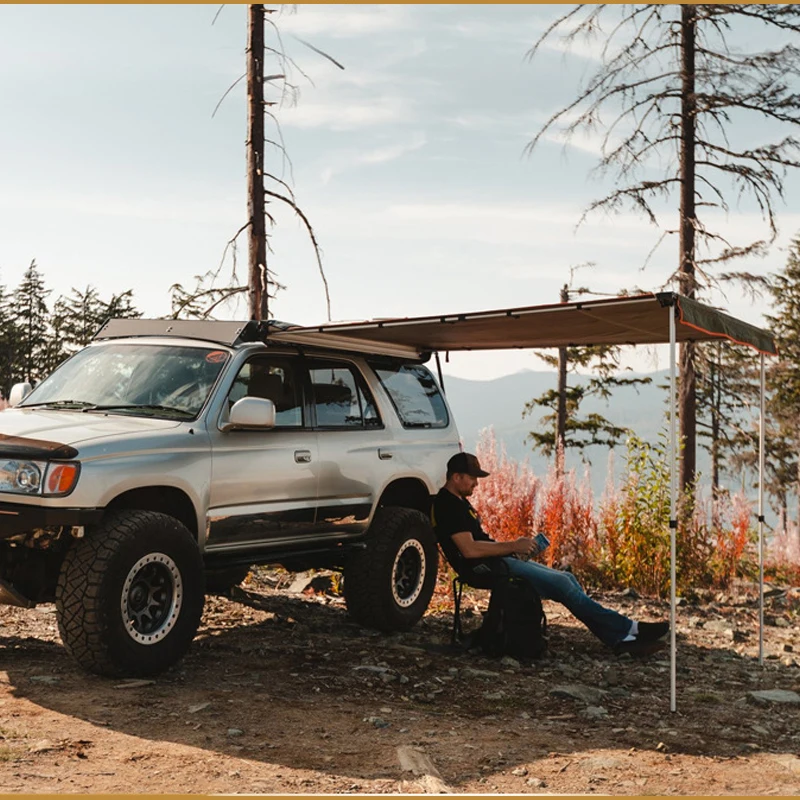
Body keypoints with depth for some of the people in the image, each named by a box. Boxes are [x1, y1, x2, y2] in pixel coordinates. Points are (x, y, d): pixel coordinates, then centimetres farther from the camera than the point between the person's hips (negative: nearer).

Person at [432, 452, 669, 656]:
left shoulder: (458, 502, 20)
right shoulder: (448, 506, -14)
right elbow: (469, 549, -24)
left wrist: (516, 546, 7)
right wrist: (512, 546, -17)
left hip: (499, 561, 11)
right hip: (486, 569, -11)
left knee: (567, 579, 1)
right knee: (561, 583, -16)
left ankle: (619, 638, -4)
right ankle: (627, 629, -10)